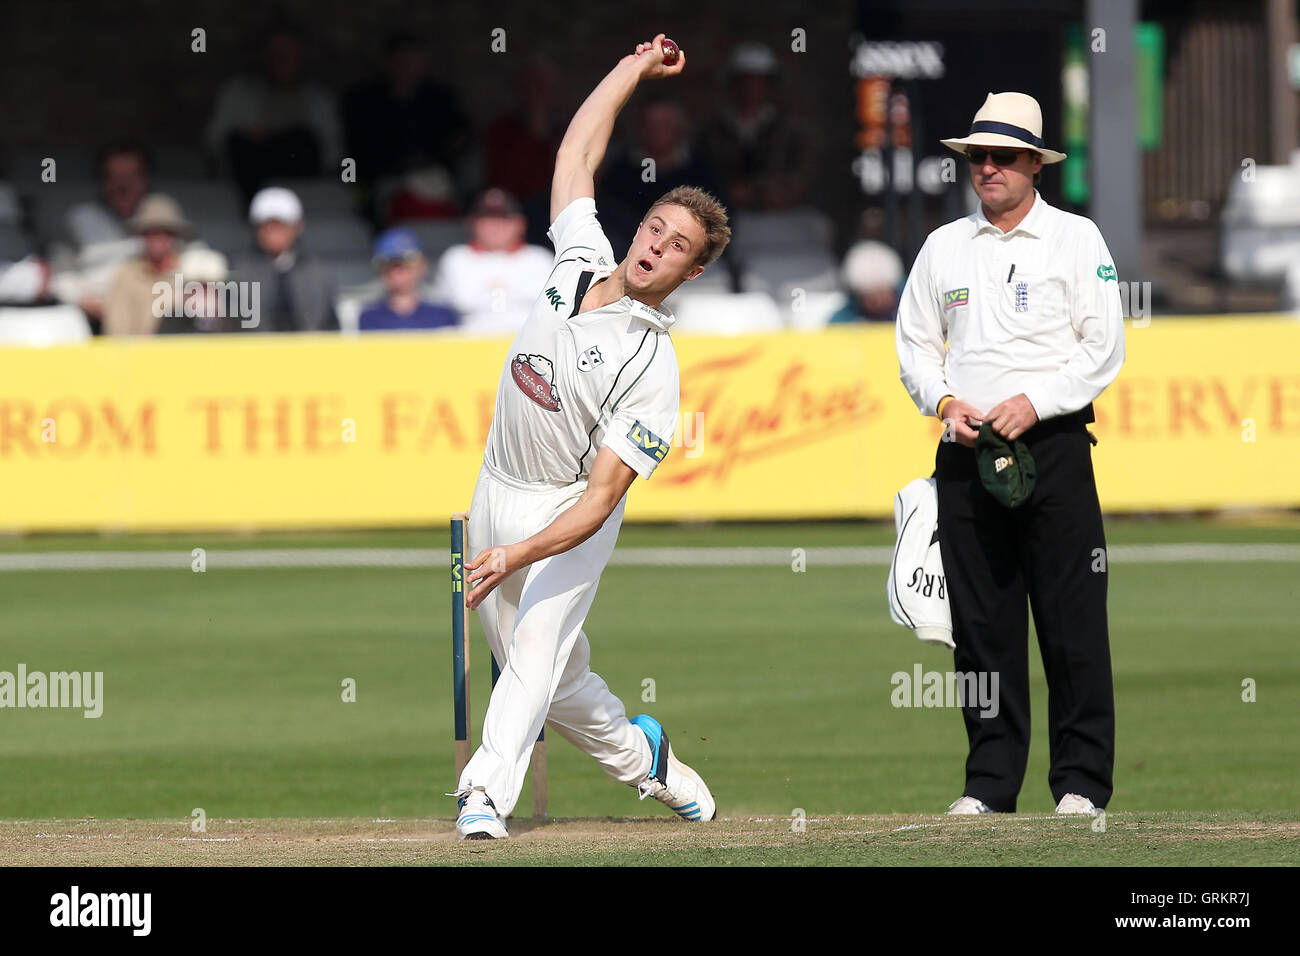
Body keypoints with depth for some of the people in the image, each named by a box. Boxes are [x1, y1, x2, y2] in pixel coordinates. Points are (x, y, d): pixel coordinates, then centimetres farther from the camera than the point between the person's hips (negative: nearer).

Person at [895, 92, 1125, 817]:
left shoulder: (1076, 238, 4)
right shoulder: (944, 246, 16)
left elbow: (1104, 348, -1)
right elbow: (915, 344, 17)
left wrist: (1036, 402, -13)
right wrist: (944, 402, -3)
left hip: (1053, 444, -3)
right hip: (965, 456, 4)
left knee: (1073, 623, -7)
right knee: (981, 626, 3)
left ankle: (1082, 783, -4)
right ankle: (990, 783, 7)